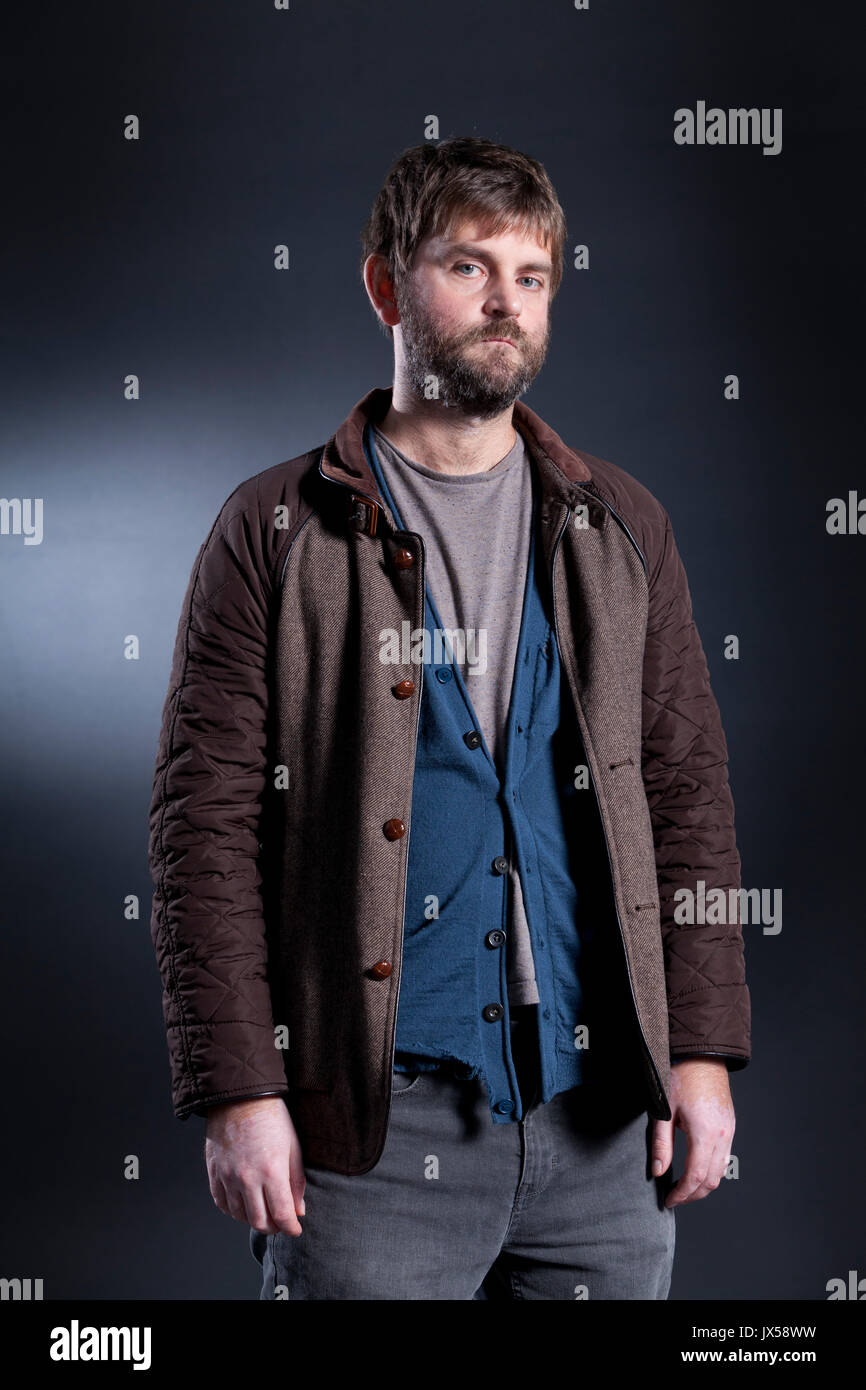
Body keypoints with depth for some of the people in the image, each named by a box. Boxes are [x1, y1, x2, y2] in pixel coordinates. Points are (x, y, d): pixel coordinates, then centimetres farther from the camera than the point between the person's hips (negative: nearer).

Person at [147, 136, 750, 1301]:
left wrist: (703, 1050, 2)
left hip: (604, 1113, 3)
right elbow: (206, 823, -4)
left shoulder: (619, 526, 10)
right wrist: (238, 1091, -10)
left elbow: (689, 790, 9)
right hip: (375, 1122, -3)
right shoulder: (275, 533, 0)